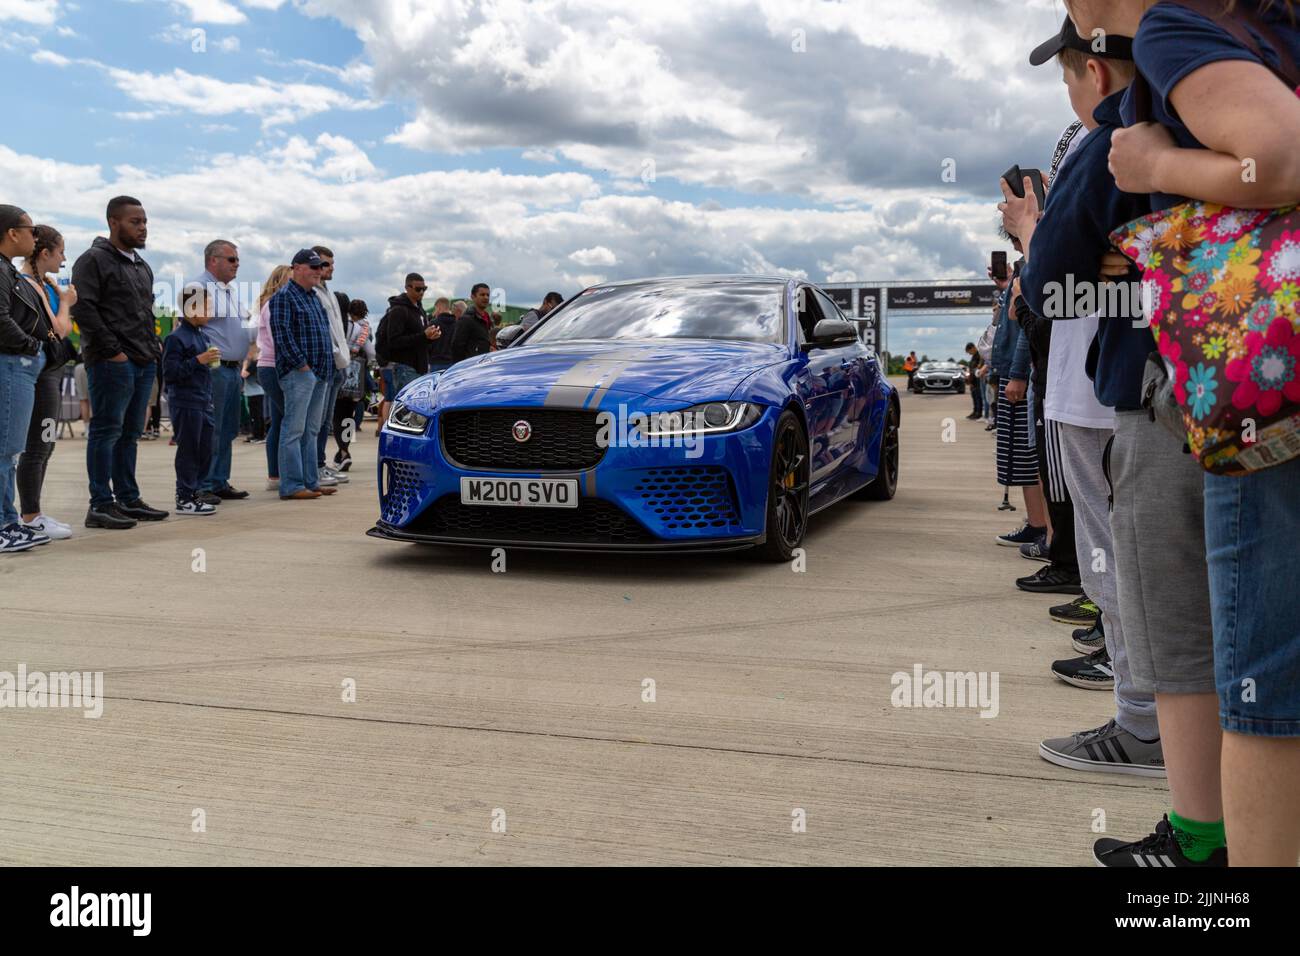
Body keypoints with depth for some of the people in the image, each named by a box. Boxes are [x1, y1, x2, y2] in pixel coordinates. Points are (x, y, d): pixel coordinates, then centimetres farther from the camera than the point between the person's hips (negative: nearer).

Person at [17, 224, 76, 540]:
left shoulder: (45, 283, 13)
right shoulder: (27, 285, -15)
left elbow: (64, 329, 14)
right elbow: (56, 330, -17)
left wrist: (66, 304, -1)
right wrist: (65, 303, -1)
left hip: (52, 371, 10)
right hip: (39, 373, -10)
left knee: (44, 445, 13)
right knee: (36, 446, -6)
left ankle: (33, 514, 19)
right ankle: (31, 519, -1)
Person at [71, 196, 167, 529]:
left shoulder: (142, 267, 22)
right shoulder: (94, 260, -5)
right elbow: (82, 308, -13)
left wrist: (153, 343, 14)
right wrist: (113, 351, -17)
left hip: (145, 363, 8)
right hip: (112, 363, -8)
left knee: (130, 433, 11)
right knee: (107, 431, -6)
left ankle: (128, 499, 17)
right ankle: (101, 505, -3)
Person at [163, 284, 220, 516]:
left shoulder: (204, 335, 14)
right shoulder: (177, 338, -12)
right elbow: (170, 372, -18)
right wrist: (198, 360, -21)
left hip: (204, 403, 8)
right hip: (185, 404, -8)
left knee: (207, 450, 10)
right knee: (188, 450, -3)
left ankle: (195, 493, 20)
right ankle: (184, 499, 4)